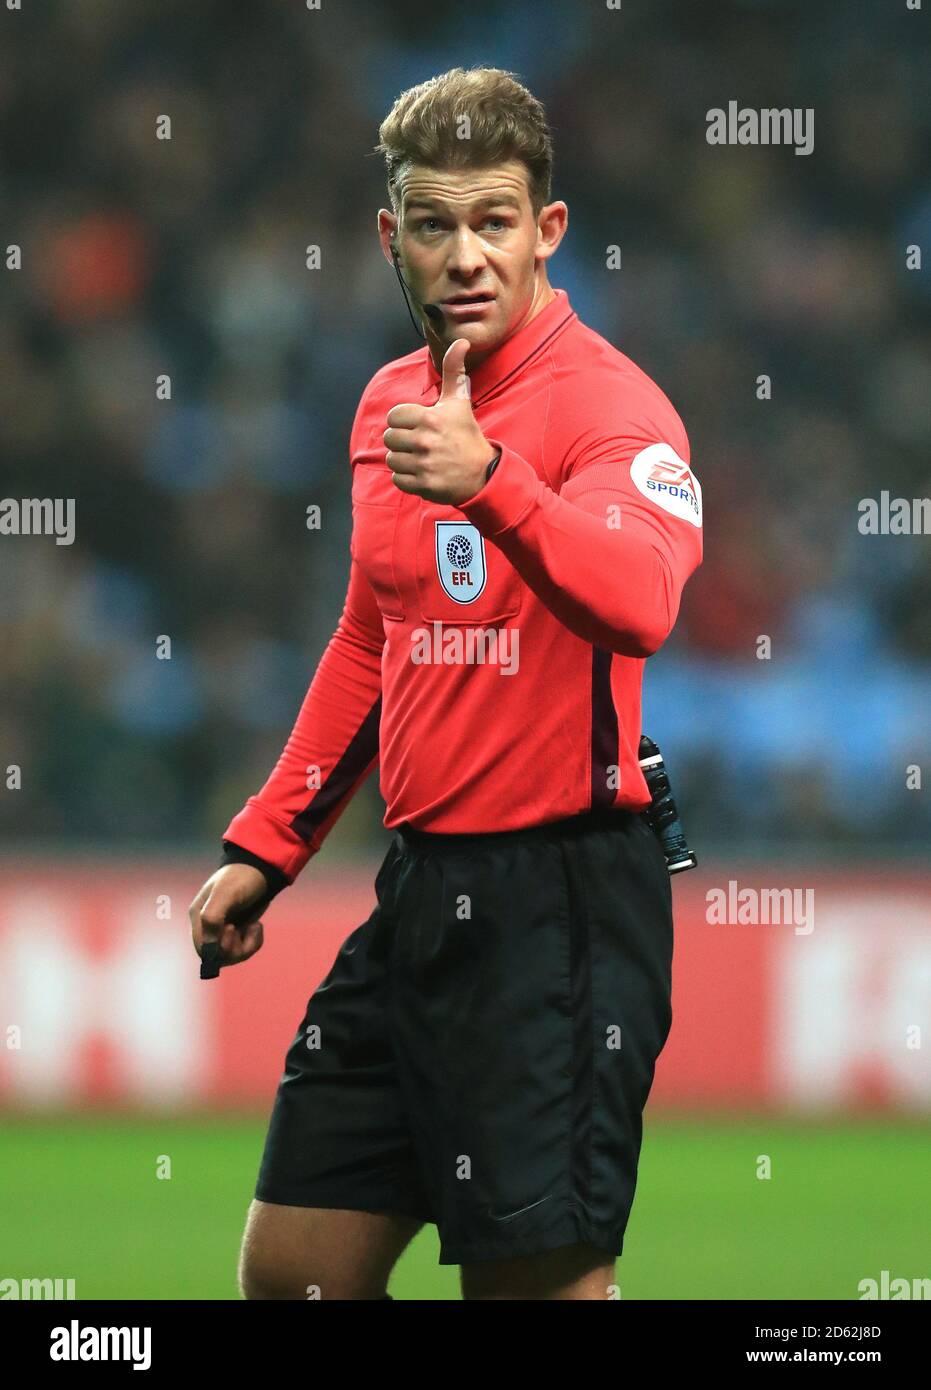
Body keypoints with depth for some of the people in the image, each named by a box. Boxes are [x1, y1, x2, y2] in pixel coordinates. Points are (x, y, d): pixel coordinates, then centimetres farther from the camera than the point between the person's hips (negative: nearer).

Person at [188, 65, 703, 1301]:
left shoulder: (609, 400, -12)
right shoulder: (392, 403, 12)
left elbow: (638, 603, -32)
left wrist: (491, 481, -46)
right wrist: (265, 848, 22)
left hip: (562, 903, -8)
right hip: (420, 893, 8)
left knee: (536, 1278, -6)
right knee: (293, 1270, 10)